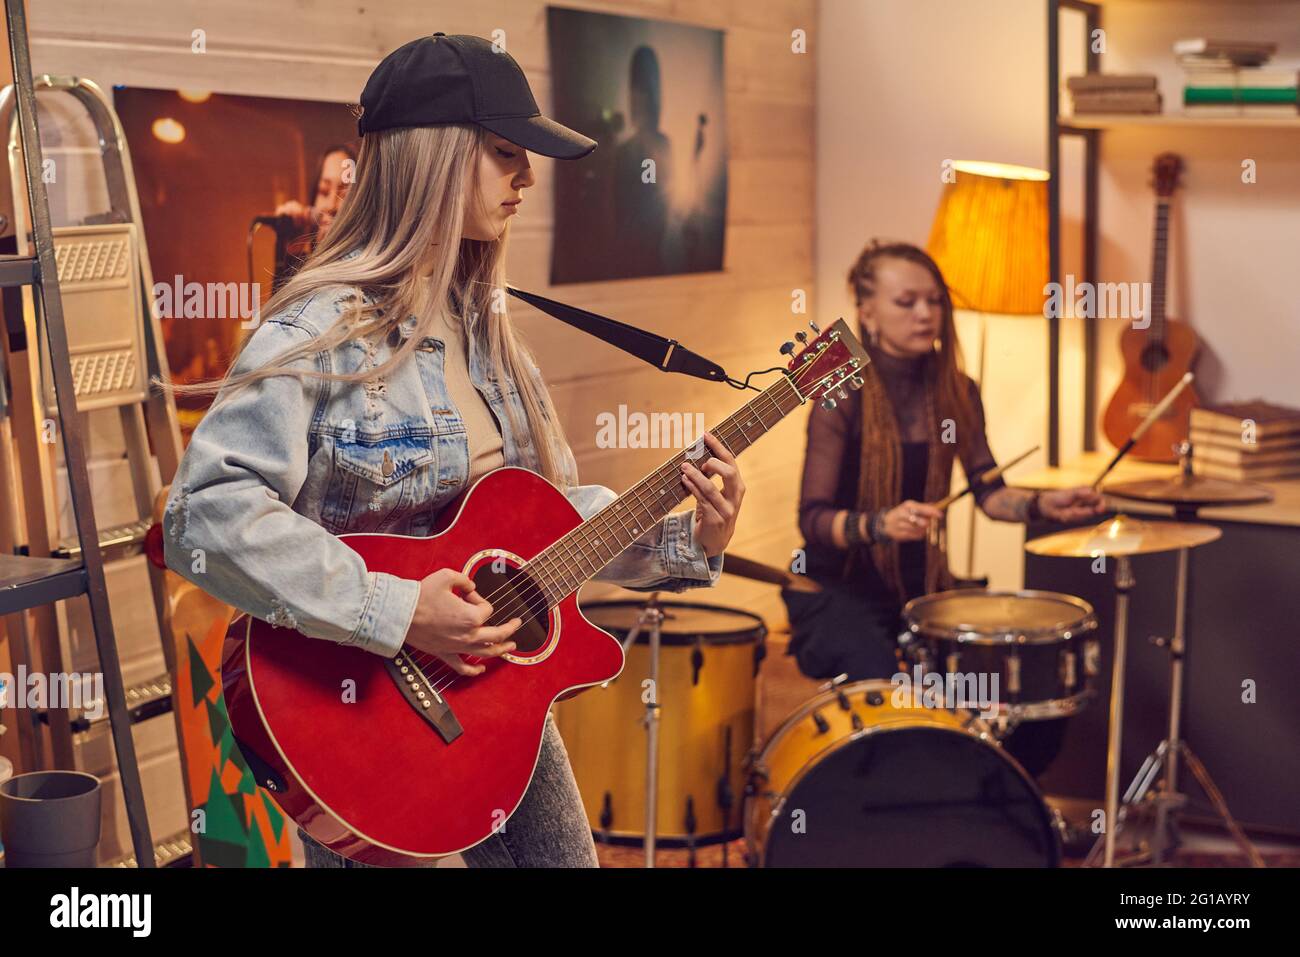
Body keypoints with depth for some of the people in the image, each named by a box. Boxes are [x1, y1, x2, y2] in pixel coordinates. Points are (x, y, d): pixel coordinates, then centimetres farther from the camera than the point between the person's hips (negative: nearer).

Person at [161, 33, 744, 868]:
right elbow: (206, 514, -29)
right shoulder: (322, 332, -19)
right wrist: (394, 614, -30)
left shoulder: (484, 326, 6)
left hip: (501, 692, 8)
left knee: (563, 853, 18)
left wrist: (687, 541, -4)